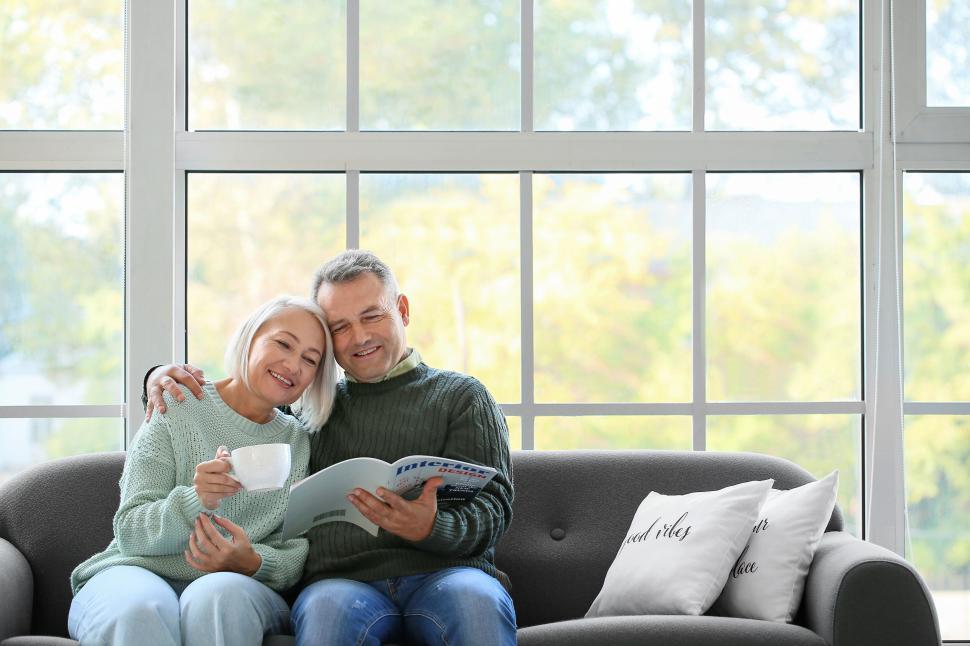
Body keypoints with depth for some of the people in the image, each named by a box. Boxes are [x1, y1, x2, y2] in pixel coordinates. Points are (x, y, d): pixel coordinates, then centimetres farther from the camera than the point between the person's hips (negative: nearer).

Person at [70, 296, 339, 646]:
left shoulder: (297, 442, 12)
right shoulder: (179, 411, 2)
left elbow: (295, 555, 6)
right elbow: (130, 532, -4)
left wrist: (252, 563, -18)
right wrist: (194, 501, -26)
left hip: (241, 587, 2)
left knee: (219, 597, -36)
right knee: (139, 611, -39)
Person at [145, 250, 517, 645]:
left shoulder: (460, 395, 17)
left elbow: (492, 507, 4)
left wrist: (433, 529, -19)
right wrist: (165, 378, 12)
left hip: (443, 571, -2)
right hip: (341, 579, 2)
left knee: (477, 600, -38)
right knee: (328, 606, -36)